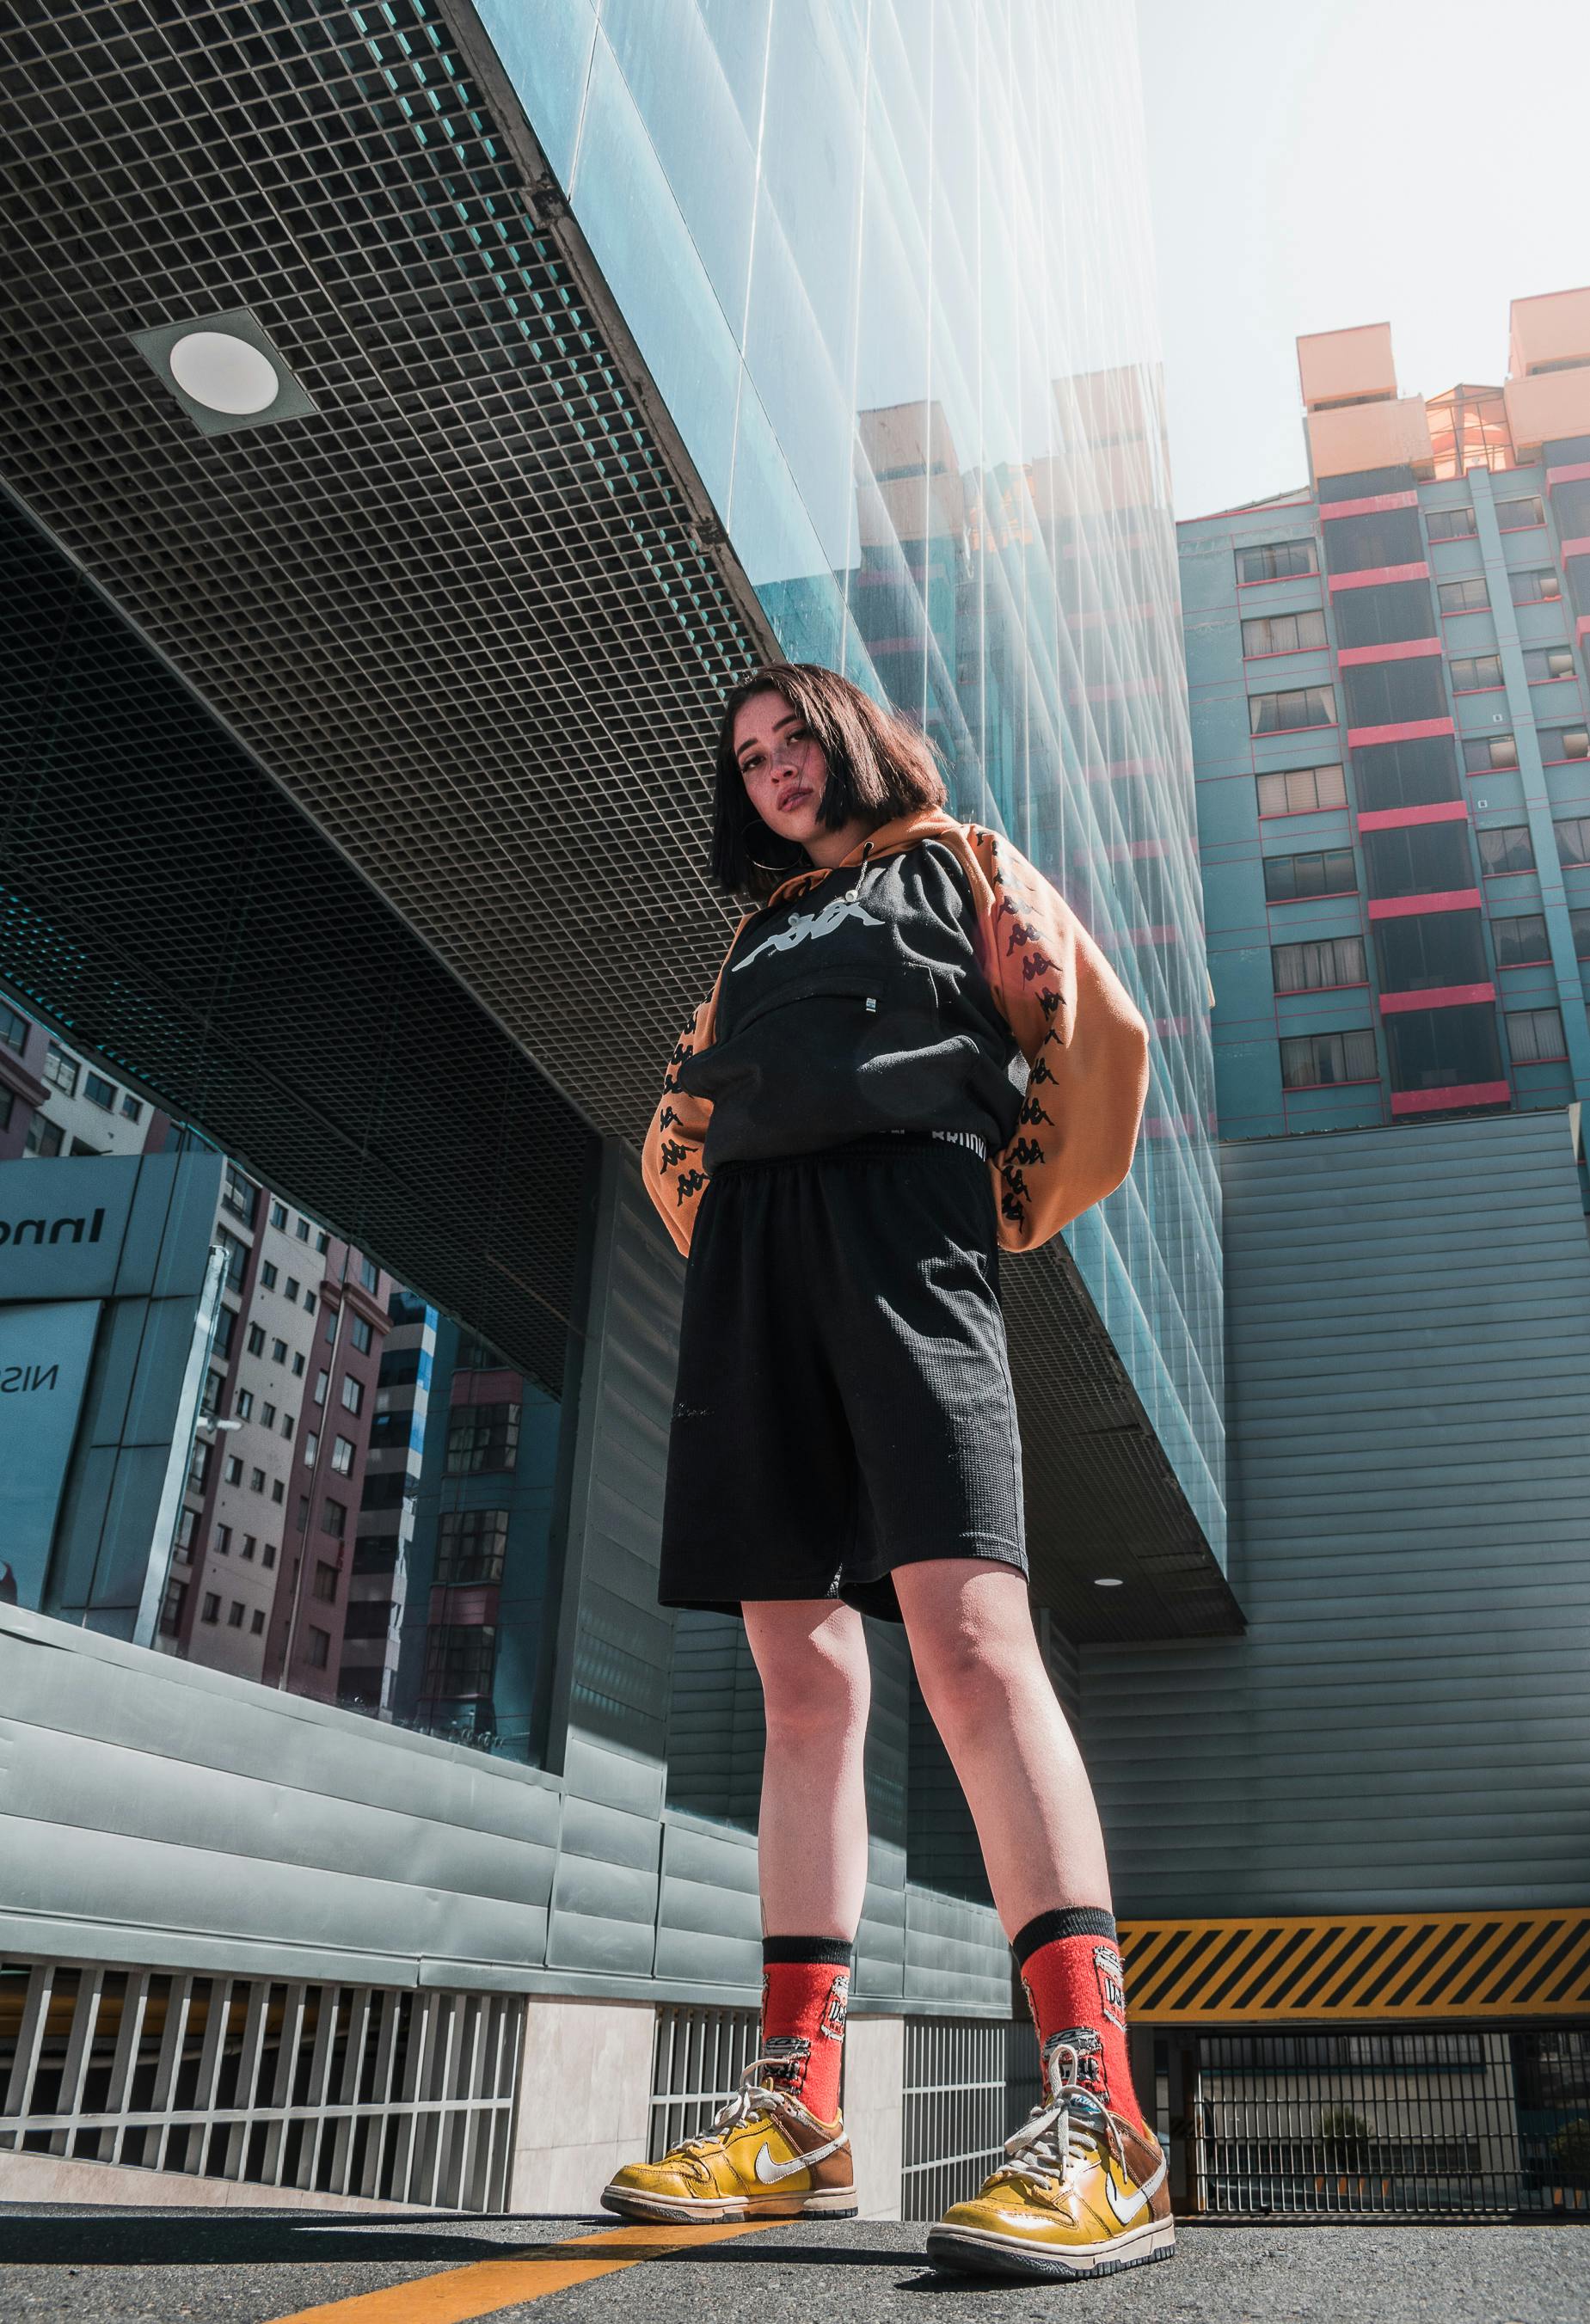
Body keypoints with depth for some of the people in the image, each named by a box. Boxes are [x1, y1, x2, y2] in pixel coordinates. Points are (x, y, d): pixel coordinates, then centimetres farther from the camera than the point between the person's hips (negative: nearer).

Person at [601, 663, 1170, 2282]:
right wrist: (739, 1257, 12)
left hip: (900, 1219, -5)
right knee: (801, 1679, -1)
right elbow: (677, 1134, 27)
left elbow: (1091, 1033, 7)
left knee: (965, 1625, -21)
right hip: (750, 1268, 5)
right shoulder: (753, 941, 30)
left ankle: (1098, 2119, -24)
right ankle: (794, 2114, 0)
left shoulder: (958, 863, 18)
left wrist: (1001, 1221, 3)